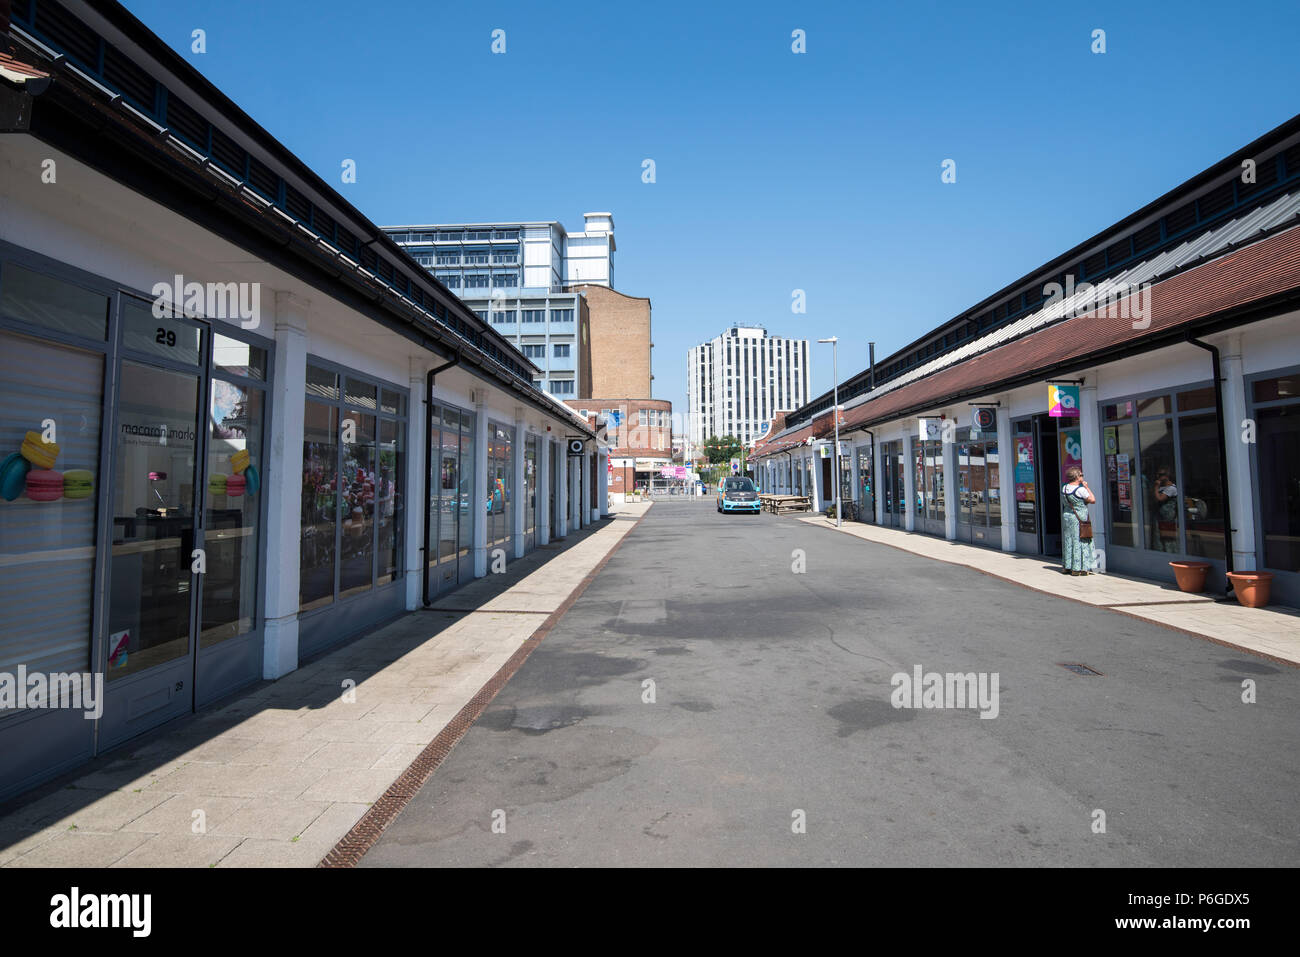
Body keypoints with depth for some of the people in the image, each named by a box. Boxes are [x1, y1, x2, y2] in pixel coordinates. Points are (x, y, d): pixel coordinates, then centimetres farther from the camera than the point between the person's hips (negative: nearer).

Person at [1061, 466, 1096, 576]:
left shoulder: (1064, 488, 5)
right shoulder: (1080, 489, -17)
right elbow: (1092, 500, -12)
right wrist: (1087, 487, -3)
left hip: (1066, 516, 7)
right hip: (1079, 519, -7)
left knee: (1068, 542, 13)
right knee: (1080, 542, -1)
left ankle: (1066, 567, 18)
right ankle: (1077, 568, 1)